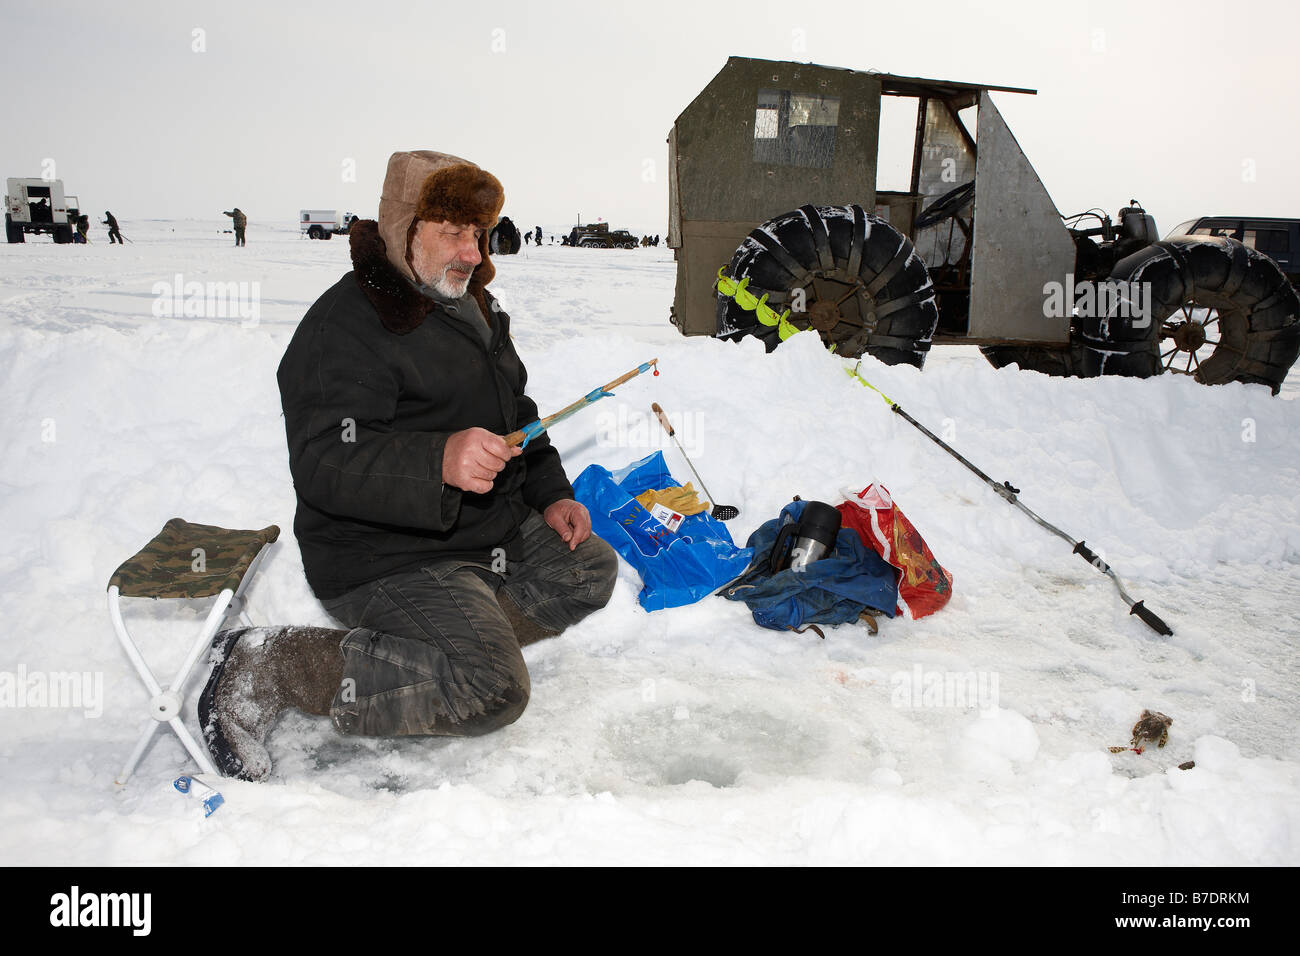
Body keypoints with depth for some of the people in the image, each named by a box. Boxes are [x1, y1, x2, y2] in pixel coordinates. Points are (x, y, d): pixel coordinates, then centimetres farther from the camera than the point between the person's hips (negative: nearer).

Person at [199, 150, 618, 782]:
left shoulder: (474, 307, 13)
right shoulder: (346, 322, -17)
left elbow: (517, 416, 24)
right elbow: (322, 464, -28)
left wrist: (551, 494, 10)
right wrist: (439, 463, -43)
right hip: (386, 558, -9)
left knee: (590, 572, 14)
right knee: (492, 691, -23)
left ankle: (447, 637, 7)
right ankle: (265, 667, -13)